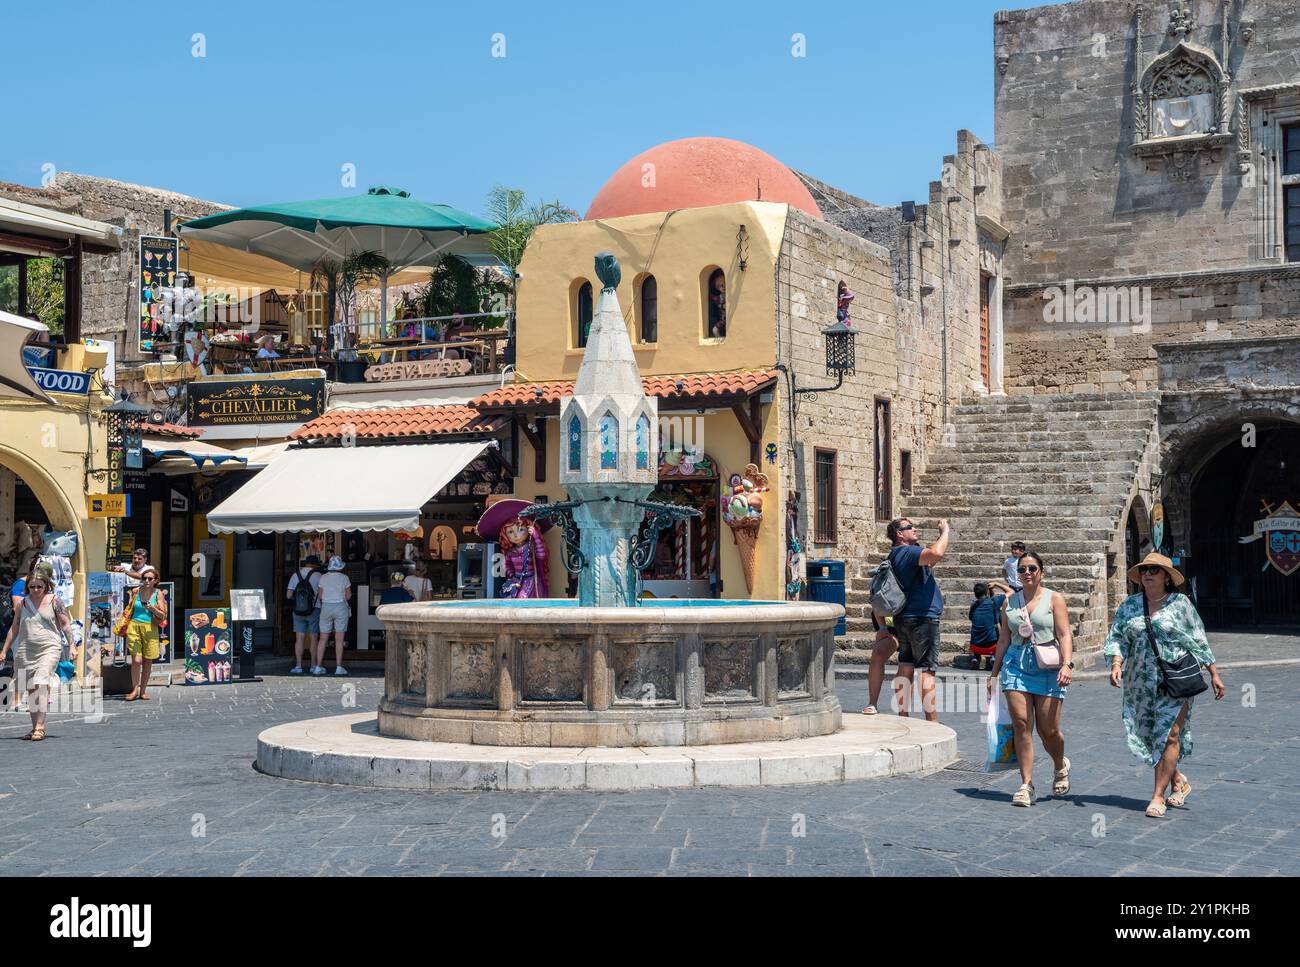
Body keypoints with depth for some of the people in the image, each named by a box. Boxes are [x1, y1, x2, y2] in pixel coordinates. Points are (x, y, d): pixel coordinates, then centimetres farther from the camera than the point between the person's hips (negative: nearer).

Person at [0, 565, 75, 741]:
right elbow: (14, 628, 17)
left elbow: (65, 624, 1)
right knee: (31, 689, 6)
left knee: (41, 684, -19)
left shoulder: (54, 600, 0)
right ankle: (35, 727, 14)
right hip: (28, 651, 4)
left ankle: (40, 727, -21)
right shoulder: (23, 603, 9)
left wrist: (72, 645, -7)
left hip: (50, 648, -4)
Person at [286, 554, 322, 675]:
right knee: (313, 639, 5)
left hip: (298, 611, 2)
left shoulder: (295, 575, 3)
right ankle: (314, 666, 9)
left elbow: (289, 595, 1)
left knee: (299, 639, 2)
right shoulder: (317, 575, -5)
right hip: (314, 610, -2)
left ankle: (298, 666, -2)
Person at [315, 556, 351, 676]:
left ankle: (318, 666, 5)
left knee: (323, 639, 7)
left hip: (326, 608, 2)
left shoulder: (323, 577, 0)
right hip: (341, 608, -2)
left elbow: (320, 596, -1)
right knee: (339, 639, 1)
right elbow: (348, 596, -2)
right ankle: (339, 667, 0)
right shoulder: (344, 578, -4)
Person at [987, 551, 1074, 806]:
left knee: (1049, 729, -2)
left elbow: (1065, 635, -4)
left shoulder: (1054, 599, 4)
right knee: (1021, 725, -7)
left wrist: (1067, 664, -18)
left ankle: (1061, 766, 30)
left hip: (1047, 667, -3)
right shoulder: (1010, 602, 13)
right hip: (1016, 664, 3)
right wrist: (994, 673, 16)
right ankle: (1026, 785, -3)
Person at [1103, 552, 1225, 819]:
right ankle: (1178, 780, 31)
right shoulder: (1130, 605, 9)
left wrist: (1214, 674, 5)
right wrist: (1116, 664, -13)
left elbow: (1198, 641, 5)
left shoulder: (1181, 603, 1)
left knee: (1169, 736, -8)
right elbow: (1118, 637, 5)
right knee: (1146, 735, 8)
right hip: (1140, 682, 4)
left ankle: (1158, 796, -3)